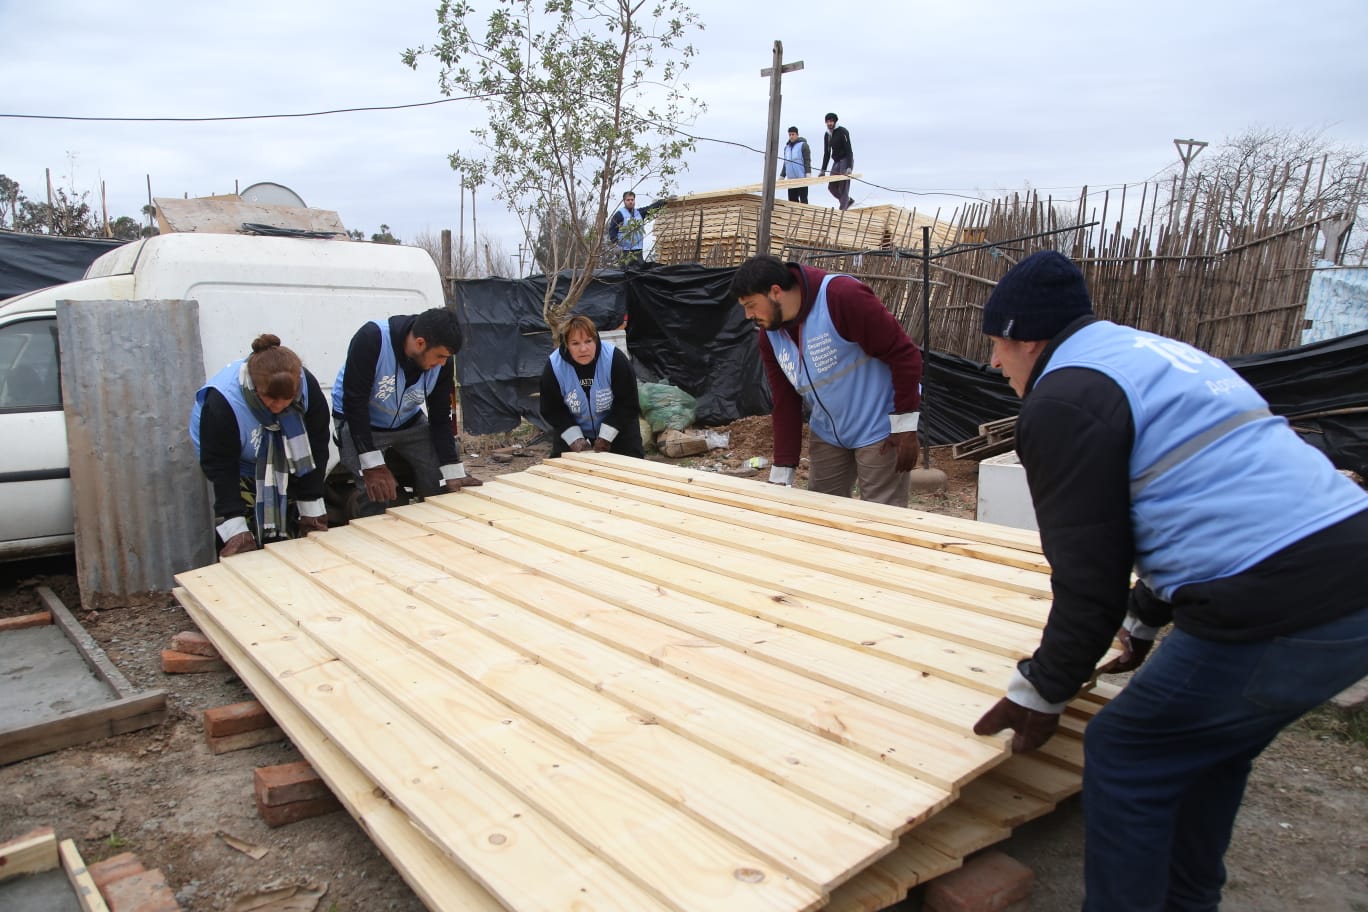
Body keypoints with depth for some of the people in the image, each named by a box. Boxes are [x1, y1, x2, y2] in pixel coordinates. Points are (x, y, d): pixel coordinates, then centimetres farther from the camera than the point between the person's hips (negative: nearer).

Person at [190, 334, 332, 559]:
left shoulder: (308, 387, -28)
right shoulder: (222, 402, -36)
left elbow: (315, 449, -19)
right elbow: (219, 466, -29)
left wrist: (312, 511, -17)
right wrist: (235, 529, -34)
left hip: (283, 465, 3)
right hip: (238, 468, -3)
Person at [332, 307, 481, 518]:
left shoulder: (441, 362, -19)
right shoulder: (371, 339, -33)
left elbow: (440, 417, -8)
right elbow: (354, 402, -29)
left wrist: (454, 473, -9)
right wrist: (372, 465, -30)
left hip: (409, 421, 4)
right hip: (358, 421, -4)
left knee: (437, 485, -4)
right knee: (376, 494, -20)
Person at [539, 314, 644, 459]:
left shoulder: (615, 359, -26)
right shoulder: (553, 366, -22)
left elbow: (627, 404, -19)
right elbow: (552, 410, -12)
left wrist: (605, 436, -22)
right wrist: (575, 438, -21)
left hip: (617, 427, -1)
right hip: (572, 429, 1)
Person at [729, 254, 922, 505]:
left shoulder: (843, 296, -25)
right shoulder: (769, 335, -2)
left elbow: (904, 355, -22)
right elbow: (785, 404, 2)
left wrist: (905, 427, -19)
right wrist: (781, 474, -1)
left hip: (880, 428, -7)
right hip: (827, 433, 7)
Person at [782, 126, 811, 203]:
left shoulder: (803, 145, 0)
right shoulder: (787, 147, 18)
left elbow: (807, 160, -7)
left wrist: (808, 173, -18)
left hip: (801, 178, -6)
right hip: (791, 179, 6)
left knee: (803, 199, -5)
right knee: (792, 200, 5)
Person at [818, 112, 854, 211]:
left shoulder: (842, 132, -12)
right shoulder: (827, 135, 9)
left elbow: (849, 150, -18)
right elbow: (826, 153, 14)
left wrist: (849, 167, -27)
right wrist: (823, 170, 9)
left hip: (846, 160, -8)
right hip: (836, 162, 8)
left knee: (843, 187, -12)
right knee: (832, 187, 6)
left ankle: (842, 210, -11)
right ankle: (847, 200, 26)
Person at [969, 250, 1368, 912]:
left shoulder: (1061, 402, -9)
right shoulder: (1155, 353, 22)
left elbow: (1089, 575, -9)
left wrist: (1040, 692, 5)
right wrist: (1144, 618, 40)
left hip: (1282, 610, -10)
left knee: (1124, 755, 6)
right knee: (1210, 743, 26)